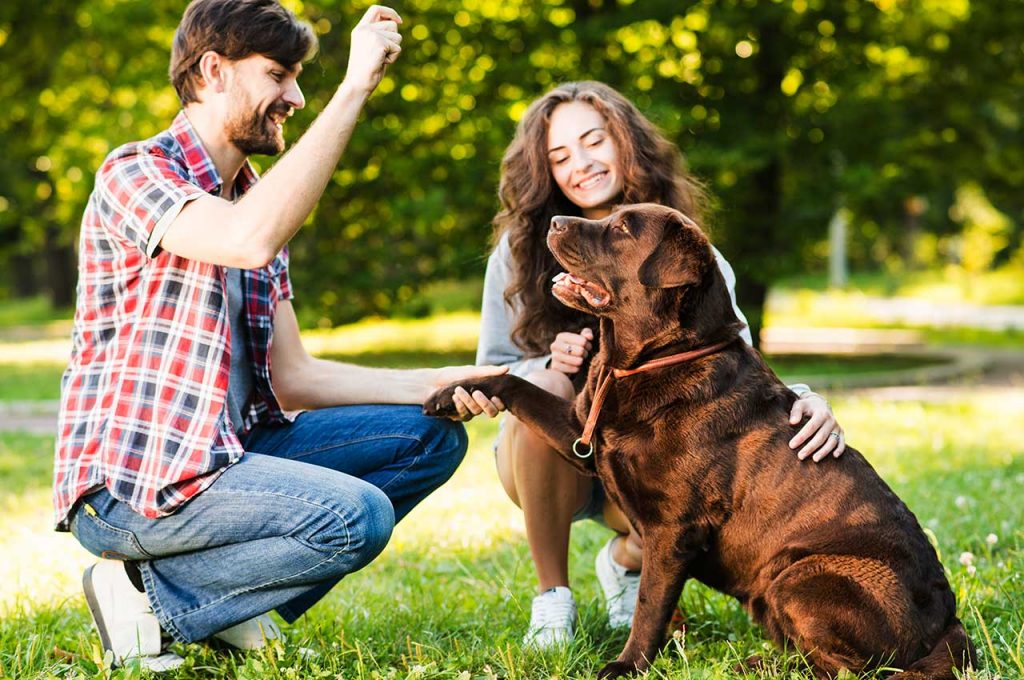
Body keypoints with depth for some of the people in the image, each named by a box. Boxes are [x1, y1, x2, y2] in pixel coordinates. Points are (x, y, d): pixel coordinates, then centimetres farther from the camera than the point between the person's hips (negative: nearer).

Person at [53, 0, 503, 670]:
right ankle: (151, 595, -6)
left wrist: (440, 384, -3)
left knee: (431, 436, 4)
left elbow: (291, 378, 10)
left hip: (228, 451, 9)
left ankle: (236, 603, 2)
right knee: (357, 515, -27)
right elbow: (251, 240, -34)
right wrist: (356, 86, -29)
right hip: (129, 484, -9)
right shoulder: (136, 171, -10)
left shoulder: (258, 197, 15)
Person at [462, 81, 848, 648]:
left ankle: (627, 559, 7)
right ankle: (552, 594, -15)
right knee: (545, 388, -34)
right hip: (549, 459, 0)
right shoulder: (521, 251, -7)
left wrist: (804, 401, -38)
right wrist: (548, 364, -27)